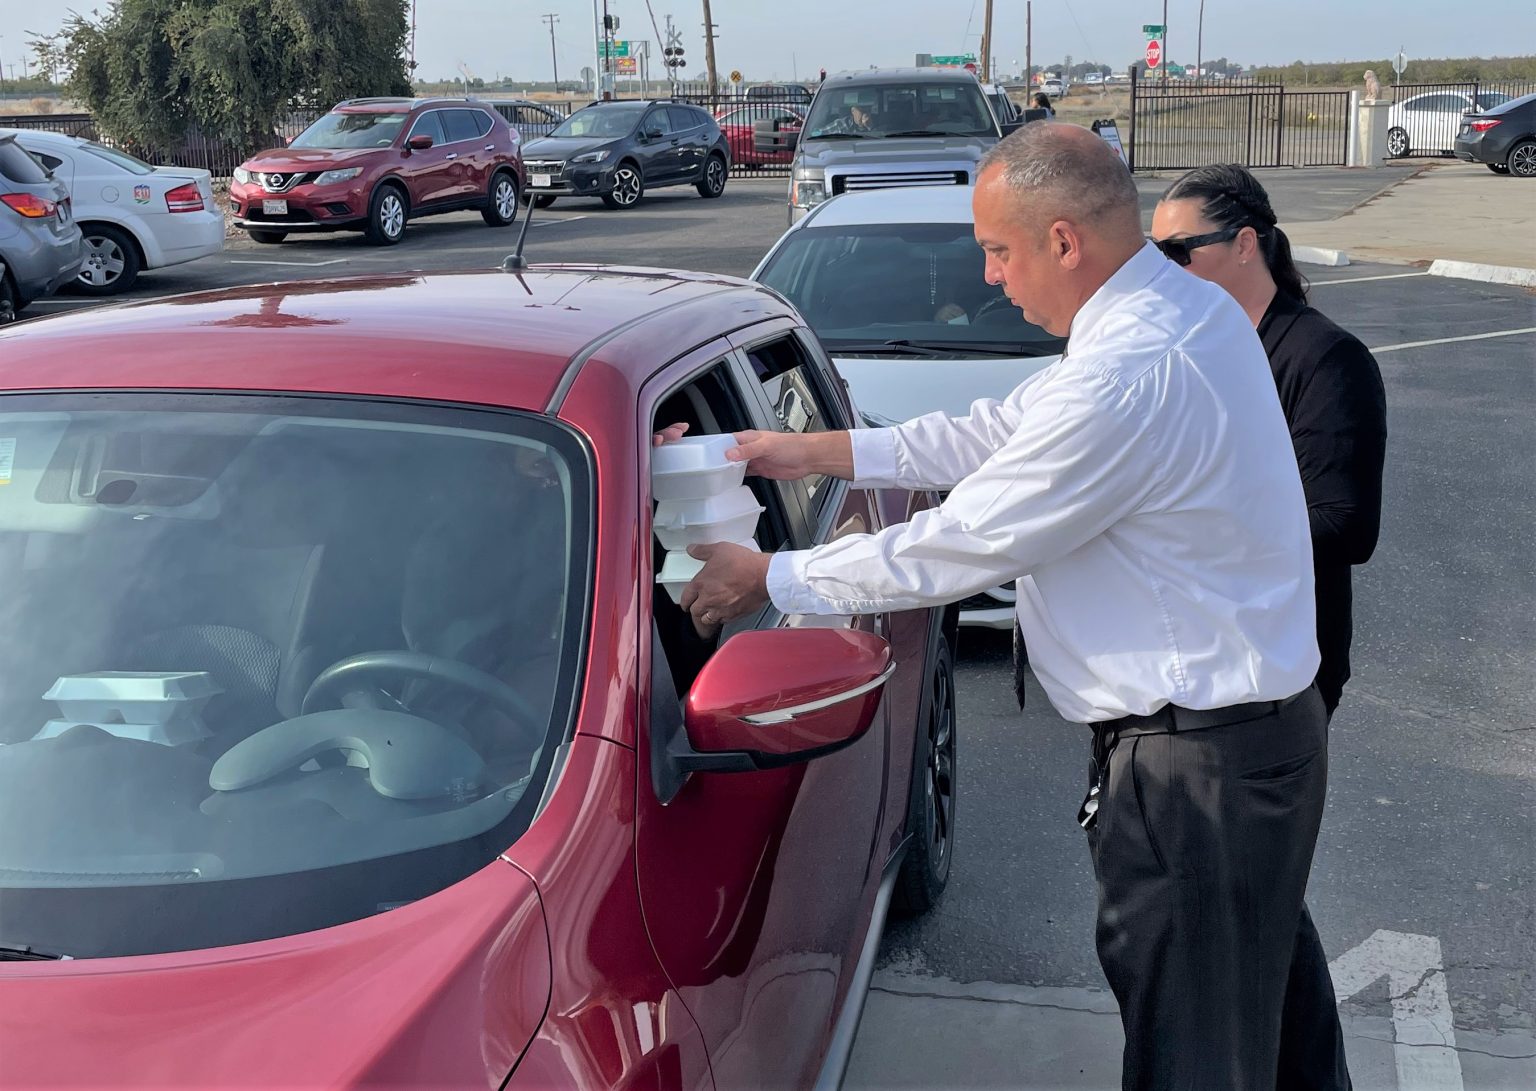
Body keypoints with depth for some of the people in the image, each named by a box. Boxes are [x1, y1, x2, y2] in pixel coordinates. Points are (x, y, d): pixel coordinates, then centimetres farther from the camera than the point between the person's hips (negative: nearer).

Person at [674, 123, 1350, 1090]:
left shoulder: (1127, 378, -28)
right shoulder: (1191, 307, 4)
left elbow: (959, 546, -21)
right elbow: (1009, 430, 10)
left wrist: (770, 577, -8)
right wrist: (822, 451, 9)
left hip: (1196, 760, -10)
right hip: (1269, 716, 10)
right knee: (1269, 969, 28)